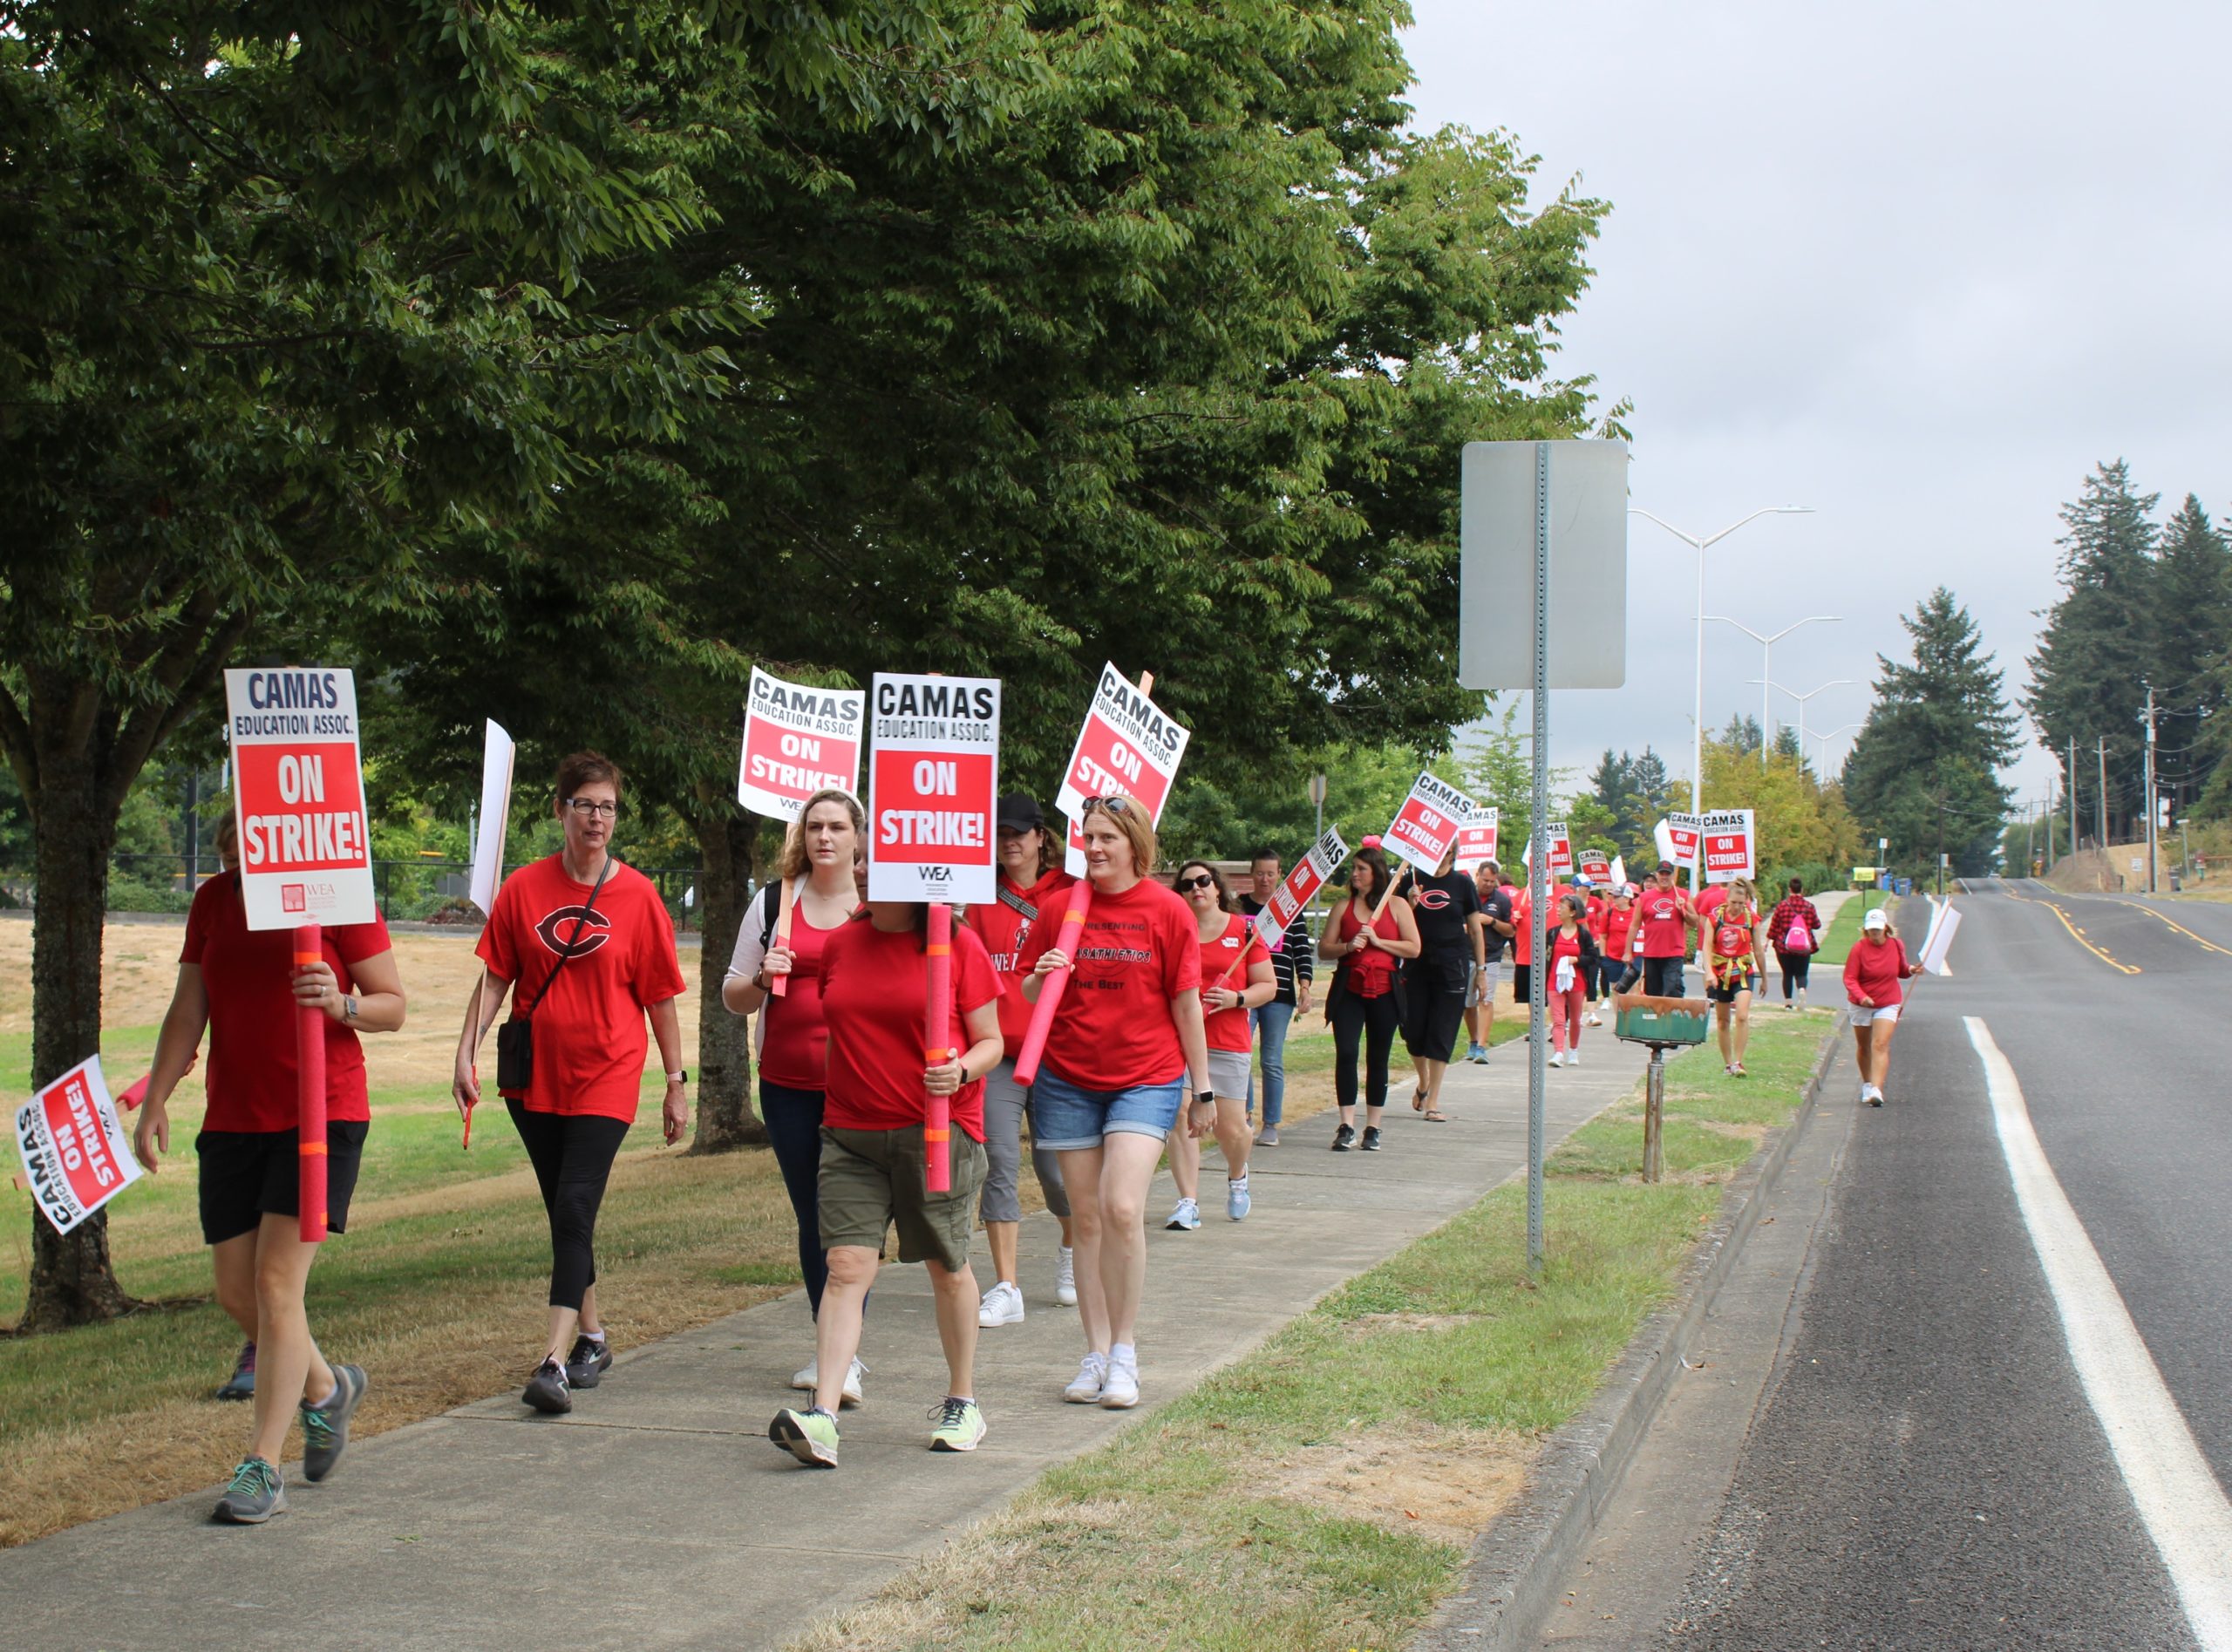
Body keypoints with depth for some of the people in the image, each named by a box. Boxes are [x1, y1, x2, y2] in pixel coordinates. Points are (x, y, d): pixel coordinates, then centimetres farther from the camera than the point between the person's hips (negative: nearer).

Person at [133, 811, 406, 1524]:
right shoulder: (212, 901, 10)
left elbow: (393, 1006, -4)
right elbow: (187, 1012, 14)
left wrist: (342, 1004, -24)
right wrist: (155, 1102, 8)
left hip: (322, 1114, -6)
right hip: (232, 1119, 6)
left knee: (277, 1283, -13)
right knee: (236, 1291, 8)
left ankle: (262, 1470, -9)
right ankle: (327, 1388, 36)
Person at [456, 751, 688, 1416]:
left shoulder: (638, 896, -4)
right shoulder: (524, 888, 1)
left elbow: (660, 997, 1)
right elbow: (494, 980, 5)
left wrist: (676, 1083, 3)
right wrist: (467, 1054, -4)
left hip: (605, 1079, -3)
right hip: (533, 1078, 3)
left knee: (575, 1209, -14)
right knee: (564, 1215, 13)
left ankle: (556, 1361, -20)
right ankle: (592, 1336, 30)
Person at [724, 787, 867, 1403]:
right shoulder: (773, 901, 9)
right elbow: (734, 996, 13)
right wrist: (762, 980, -8)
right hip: (788, 1086, 3)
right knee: (812, 1216, 9)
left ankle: (842, 1356, -9)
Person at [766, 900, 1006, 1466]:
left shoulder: (959, 946, -4)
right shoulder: (840, 944, 8)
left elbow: (991, 1041, 0)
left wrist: (961, 1071, -20)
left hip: (938, 1133, -3)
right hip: (851, 1137, 3)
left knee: (947, 1267, 9)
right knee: (846, 1266, -9)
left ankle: (962, 1403, 27)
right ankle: (823, 1417, -17)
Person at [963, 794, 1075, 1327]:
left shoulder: (1070, 894, 3)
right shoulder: (983, 898, 8)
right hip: (998, 1049, 2)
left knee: (1054, 1165, 3)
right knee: (1000, 1165, -5)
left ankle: (1072, 1250, 35)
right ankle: (1006, 1289, 0)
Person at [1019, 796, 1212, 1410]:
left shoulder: (1167, 910, -2)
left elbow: (1186, 1003, 1)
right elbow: (1029, 995, 9)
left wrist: (1203, 1089, 4)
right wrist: (1042, 976, -15)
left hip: (1146, 1079, -3)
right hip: (1068, 1081, 3)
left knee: (1121, 1209, -17)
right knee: (1086, 1220, 6)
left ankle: (1125, 1351, -3)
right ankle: (1095, 1354, 14)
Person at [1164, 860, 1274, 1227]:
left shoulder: (1242, 929, 4)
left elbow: (1268, 986, 6)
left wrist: (1236, 999, -12)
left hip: (1228, 1044, -1)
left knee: (1232, 1128, 2)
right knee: (1180, 1120, -10)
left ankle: (1237, 1177, 34)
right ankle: (1189, 1203, -4)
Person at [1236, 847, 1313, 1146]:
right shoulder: (1238, 906, 7)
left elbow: (1302, 950, 6)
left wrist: (1304, 987, -5)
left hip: (1279, 995, 0)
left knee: (1272, 1061, 2)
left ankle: (1271, 1125, 10)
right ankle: (1245, 1115, 9)